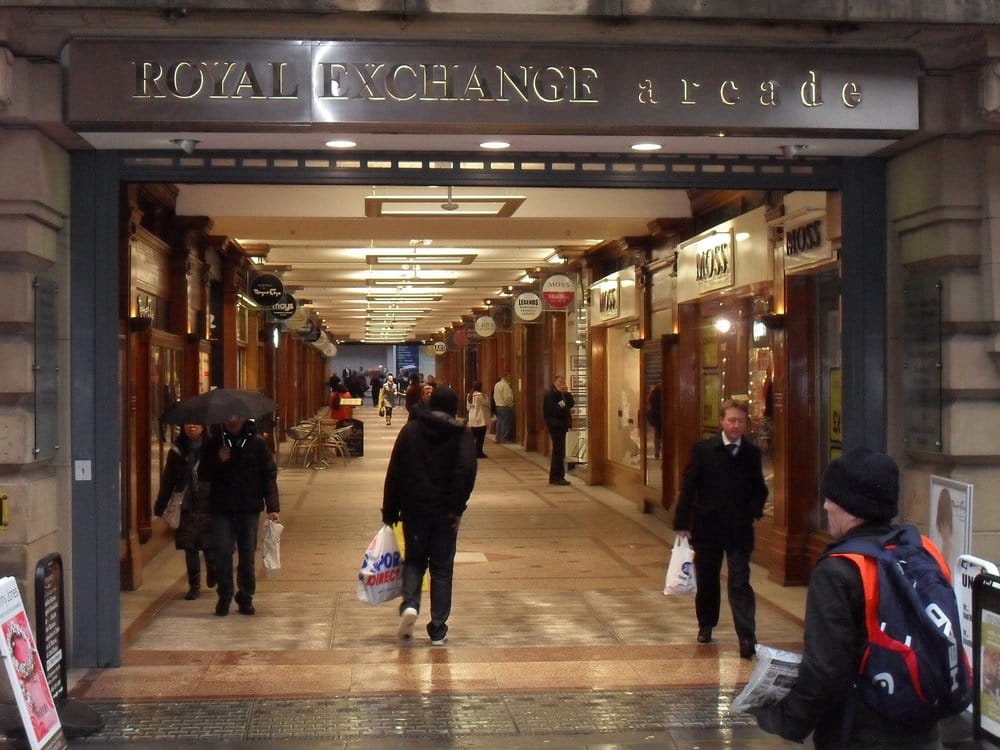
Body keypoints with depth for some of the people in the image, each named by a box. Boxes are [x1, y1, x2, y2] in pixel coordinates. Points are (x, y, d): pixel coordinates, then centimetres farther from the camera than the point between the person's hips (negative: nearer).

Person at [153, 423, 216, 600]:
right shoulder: (177, 452, 5)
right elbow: (167, 482, 9)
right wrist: (159, 507, 7)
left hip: (209, 507, -2)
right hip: (187, 508, 2)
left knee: (211, 546, 2)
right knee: (190, 549, 5)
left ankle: (212, 572, 32)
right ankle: (194, 586, 17)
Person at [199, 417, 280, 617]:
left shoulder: (257, 443, 1)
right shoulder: (215, 443, 4)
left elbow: (269, 475, 0)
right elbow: (203, 474, 4)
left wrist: (272, 506, -8)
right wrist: (218, 460, -15)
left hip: (250, 509, 0)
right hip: (222, 509, 0)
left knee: (247, 555, 5)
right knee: (223, 553, -4)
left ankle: (245, 598, 17)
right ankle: (224, 597, 8)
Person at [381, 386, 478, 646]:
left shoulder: (410, 430, 4)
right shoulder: (462, 434, -1)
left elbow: (394, 471, 1)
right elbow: (467, 471, -16)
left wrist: (390, 511, 5)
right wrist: (457, 507, -11)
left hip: (414, 510, 1)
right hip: (445, 512, -1)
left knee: (414, 560, 17)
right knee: (442, 569, 7)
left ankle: (410, 605, -9)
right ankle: (438, 630, 8)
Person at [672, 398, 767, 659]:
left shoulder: (751, 453, 2)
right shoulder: (703, 449, -5)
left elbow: (760, 490, 11)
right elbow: (688, 487, -4)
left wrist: (753, 511, -8)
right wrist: (682, 523, -8)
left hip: (740, 530, 0)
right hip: (707, 527, 0)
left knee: (740, 584, -6)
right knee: (706, 580, 14)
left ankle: (747, 638, -9)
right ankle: (706, 625, 34)